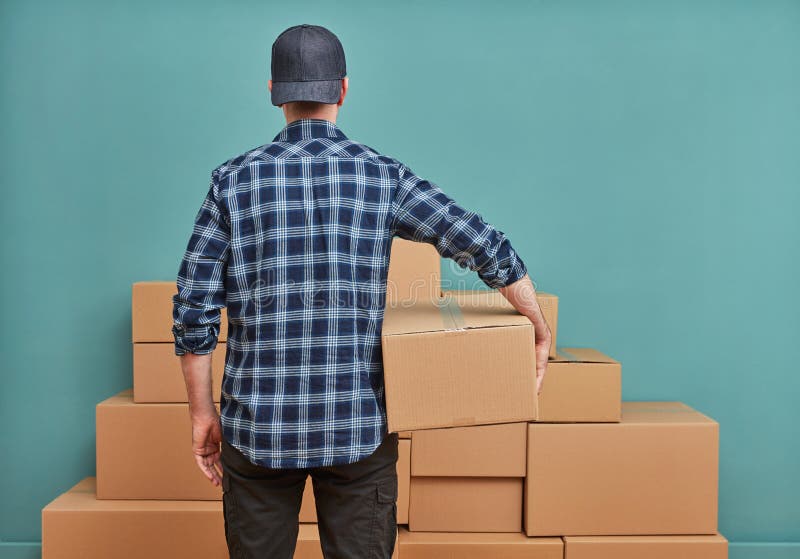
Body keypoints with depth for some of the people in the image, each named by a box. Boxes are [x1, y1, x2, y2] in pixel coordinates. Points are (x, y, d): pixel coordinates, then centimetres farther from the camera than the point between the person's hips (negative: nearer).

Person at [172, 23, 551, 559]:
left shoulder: (233, 180, -1)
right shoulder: (384, 176, -2)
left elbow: (194, 310, -2)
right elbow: (489, 247, -7)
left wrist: (202, 414, 8)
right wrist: (542, 331, 8)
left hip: (258, 428, 1)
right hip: (359, 427, 0)